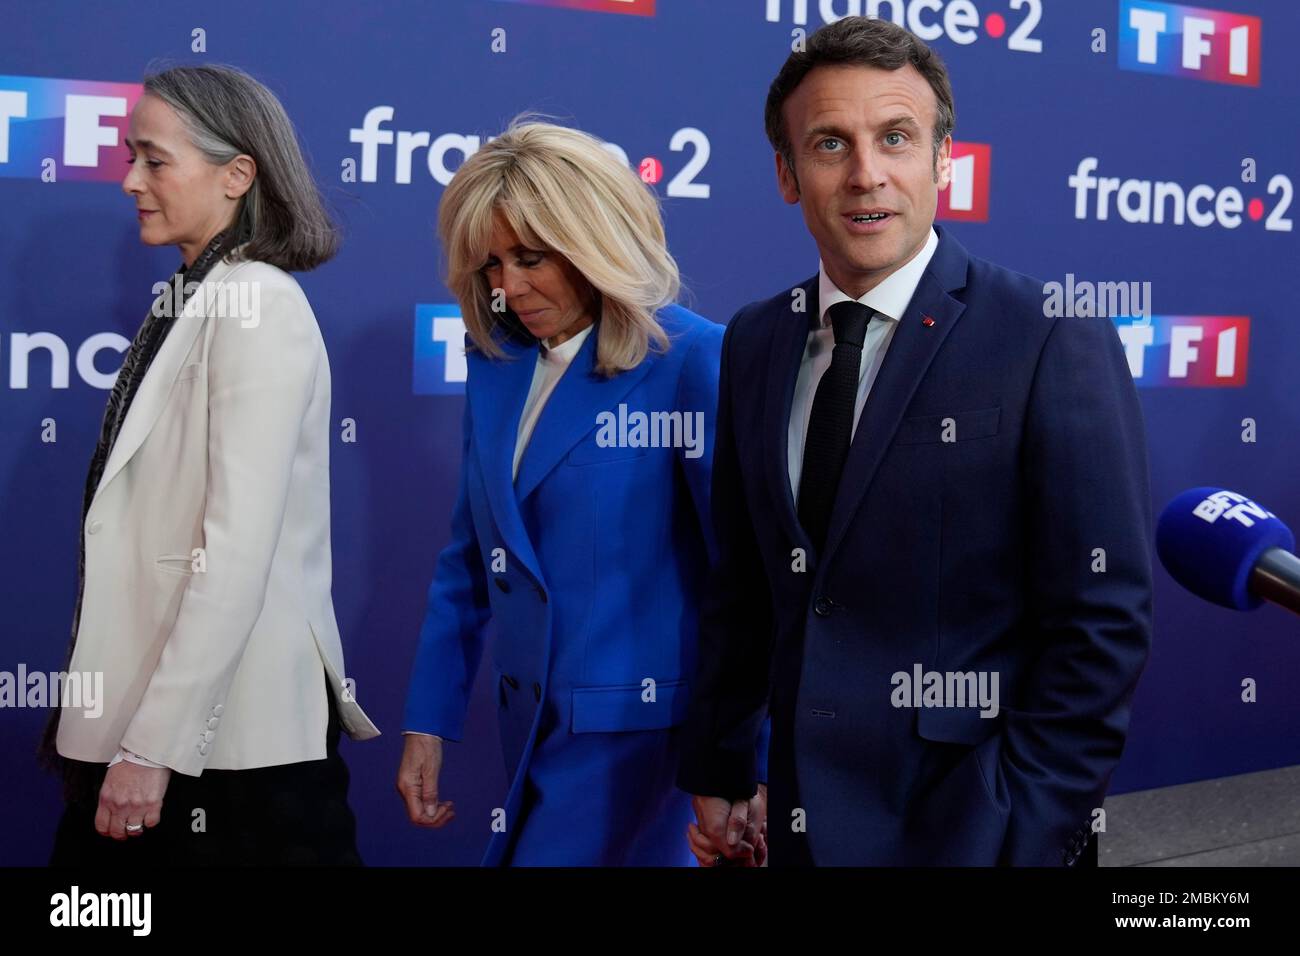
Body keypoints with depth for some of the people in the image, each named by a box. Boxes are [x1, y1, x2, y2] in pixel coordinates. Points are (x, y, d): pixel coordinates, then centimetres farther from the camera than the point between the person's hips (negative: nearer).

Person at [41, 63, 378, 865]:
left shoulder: (258, 307, -13)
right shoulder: (189, 302, 12)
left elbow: (238, 549, -20)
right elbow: (164, 530, 8)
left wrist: (155, 743, -20)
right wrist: (131, 730, 6)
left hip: (230, 738, -8)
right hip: (159, 709, 8)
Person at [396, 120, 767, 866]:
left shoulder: (694, 362, -14)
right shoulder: (495, 362, 5)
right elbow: (470, 560, 12)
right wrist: (429, 723, 10)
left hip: (638, 727, -6)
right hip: (530, 726, 6)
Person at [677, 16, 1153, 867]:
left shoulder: (1056, 341, -13)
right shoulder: (754, 342, 3)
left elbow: (1104, 624, -14)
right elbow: (743, 580, 10)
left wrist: (1020, 839, -14)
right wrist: (718, 769, 8)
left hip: (969, 826, -5)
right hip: (808, 817, 5)